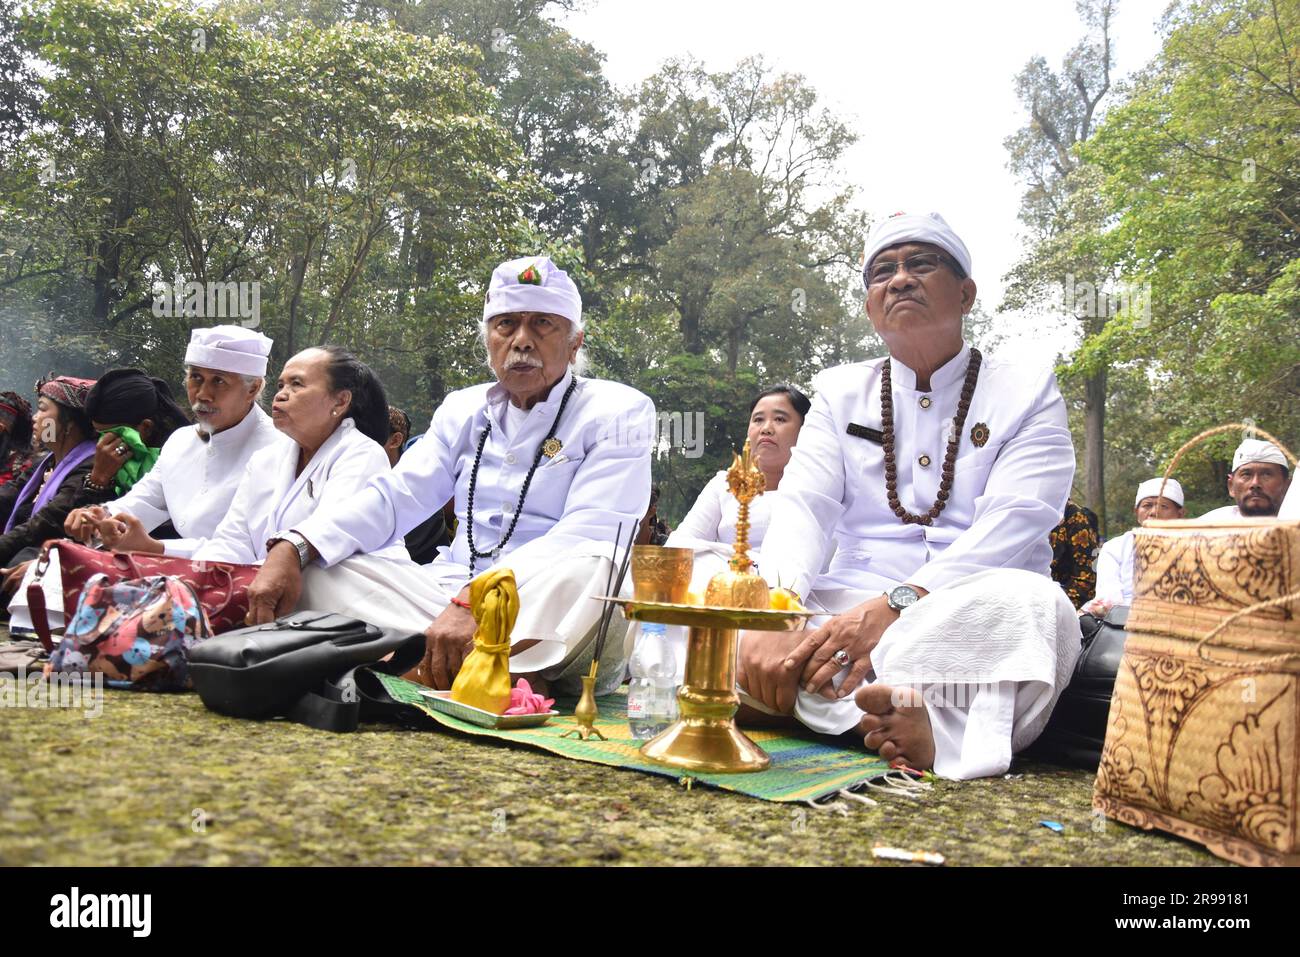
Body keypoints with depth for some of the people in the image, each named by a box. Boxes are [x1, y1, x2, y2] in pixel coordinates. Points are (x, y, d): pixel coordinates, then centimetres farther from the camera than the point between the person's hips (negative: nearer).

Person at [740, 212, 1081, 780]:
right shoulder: (840, 392, 14)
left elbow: (1009, 525, -10)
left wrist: (895, 605, -28)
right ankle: (906, 715, -43)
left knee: (1033, 604, -35)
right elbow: (801, 506, -1)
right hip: (847, 610, 2)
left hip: (972, 623, -1)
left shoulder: (1026, 393, 6)